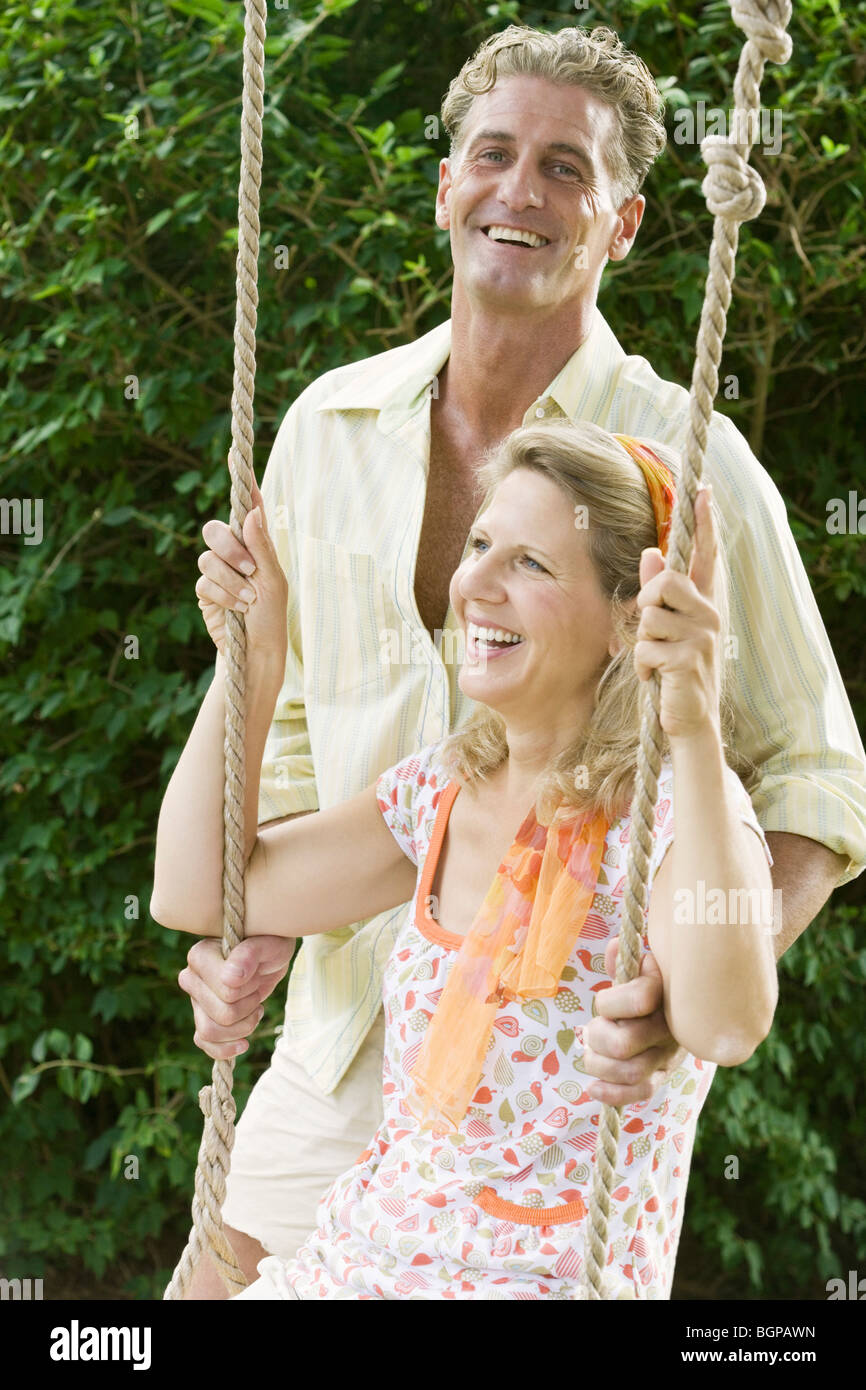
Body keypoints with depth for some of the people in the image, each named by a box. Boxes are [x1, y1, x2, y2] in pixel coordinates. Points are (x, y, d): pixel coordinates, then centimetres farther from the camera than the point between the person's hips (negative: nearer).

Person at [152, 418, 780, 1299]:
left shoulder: (671, 809, -13)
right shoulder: (445, 791, 7)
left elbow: (726, 1026, -33)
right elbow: (195, 893, 12)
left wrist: (695, 734, -38)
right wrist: (254, 657, 7)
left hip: (545, 1280, -5)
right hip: (353, 1256, 5)